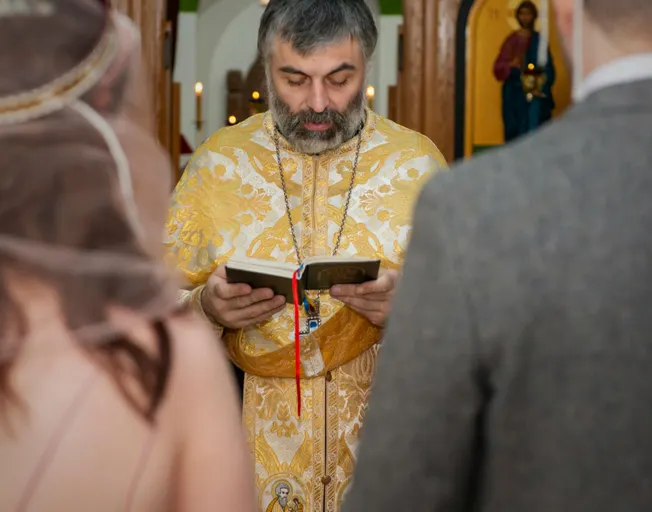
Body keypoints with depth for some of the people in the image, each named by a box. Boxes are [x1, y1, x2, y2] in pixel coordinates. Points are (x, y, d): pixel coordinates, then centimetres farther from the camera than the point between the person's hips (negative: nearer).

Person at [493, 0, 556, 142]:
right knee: (514, 130, 0)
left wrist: (541, 87, -15)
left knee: (533, 129, -10)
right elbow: (498, 66, 4)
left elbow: (548, 67, -1)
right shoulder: (512, 39, 8)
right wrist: (510, 65, -17)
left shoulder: (539, 40, 5)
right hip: (514, 93, 2)